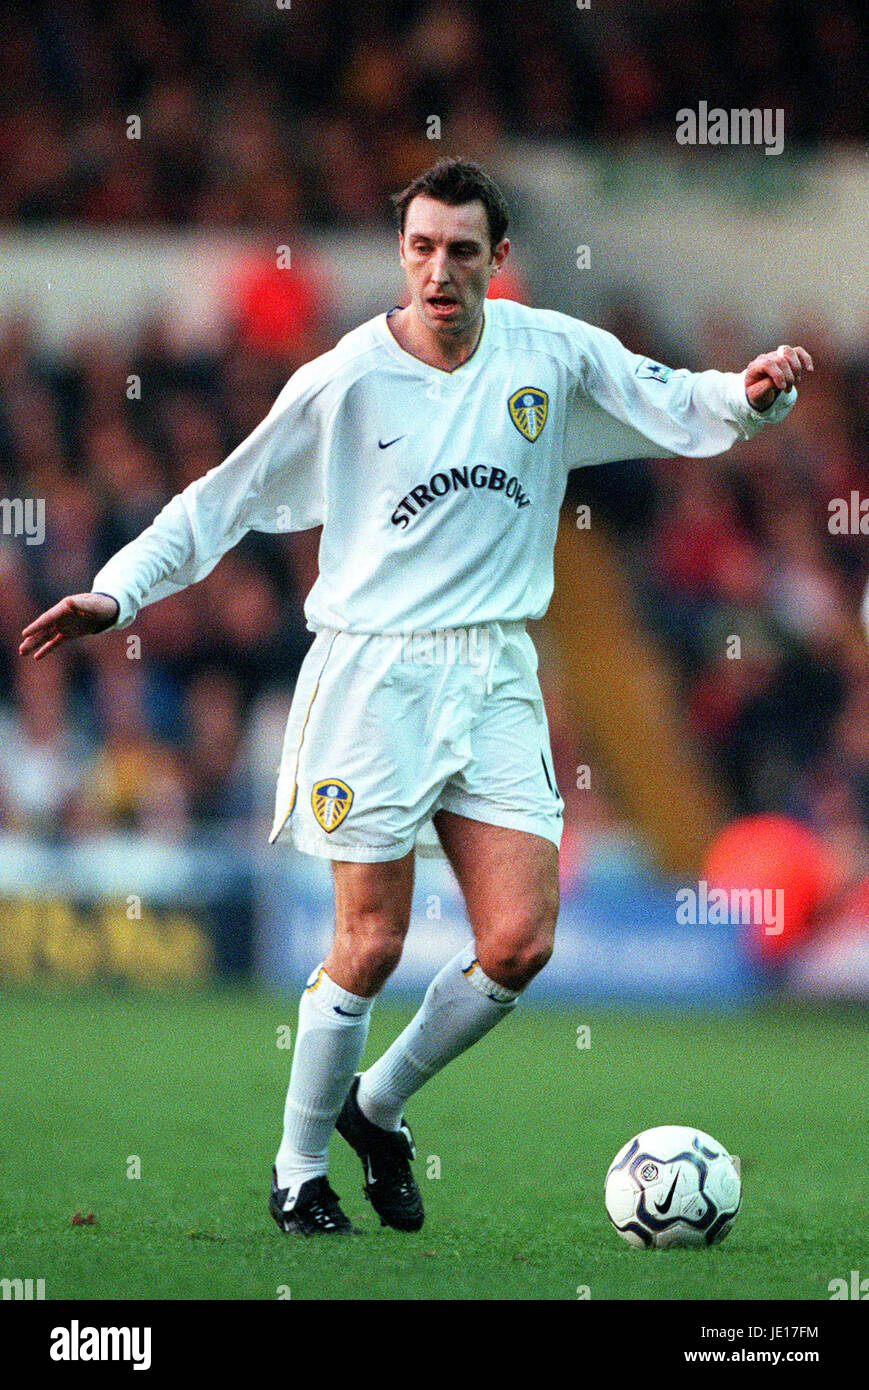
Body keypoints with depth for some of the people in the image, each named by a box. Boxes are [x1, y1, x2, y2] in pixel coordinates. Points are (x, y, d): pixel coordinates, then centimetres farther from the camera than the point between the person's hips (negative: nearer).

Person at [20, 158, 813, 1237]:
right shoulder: (346, 380, -5)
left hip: (495, 672, 4)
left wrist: (755, 393, -10)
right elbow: (222, 502, 2)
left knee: (520, 943, -5)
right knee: (371, 945, -5)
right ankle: (298, 1172, 13)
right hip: (375, 672, -4)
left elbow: (683, 410, 12)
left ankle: (378, 1106, 19)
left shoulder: (554, 355, 3)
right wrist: (115, 594, -6)